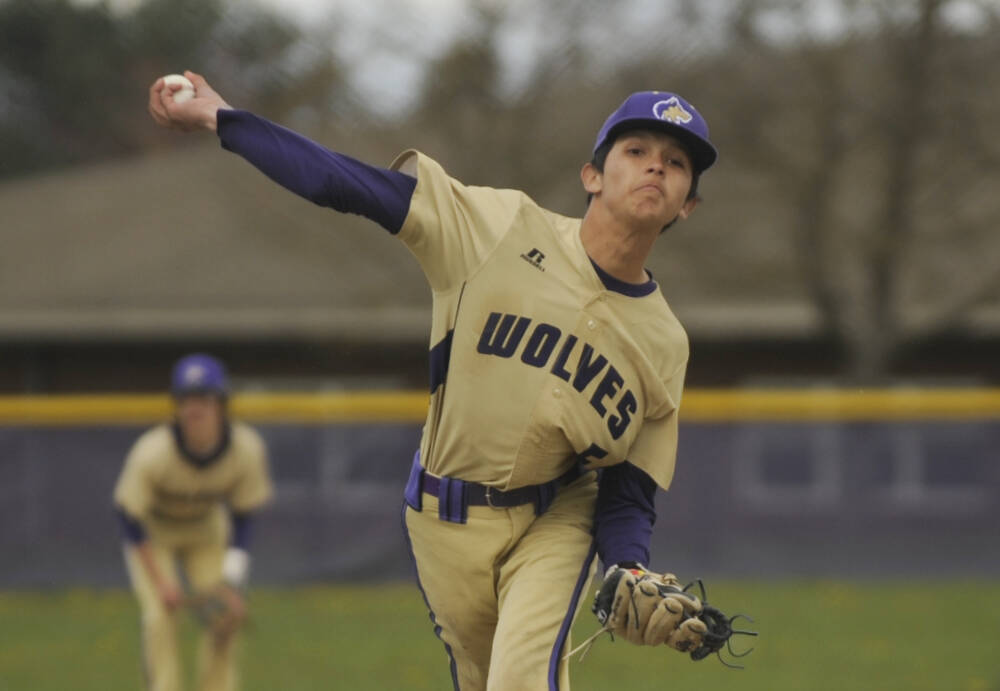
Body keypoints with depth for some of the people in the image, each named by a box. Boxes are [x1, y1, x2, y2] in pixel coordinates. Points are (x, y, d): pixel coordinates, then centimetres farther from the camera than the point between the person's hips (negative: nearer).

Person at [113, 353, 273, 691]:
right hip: (153, 534, -3)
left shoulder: (248, 449, -27)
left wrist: (231, 584, -18)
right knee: (159, 614, -19)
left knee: (225, 613, -8)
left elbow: (243, 519, -13)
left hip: (207, 532, 3)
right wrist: (159, 582, -24)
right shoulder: (152, 453, -35)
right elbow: (130, 521, -22)